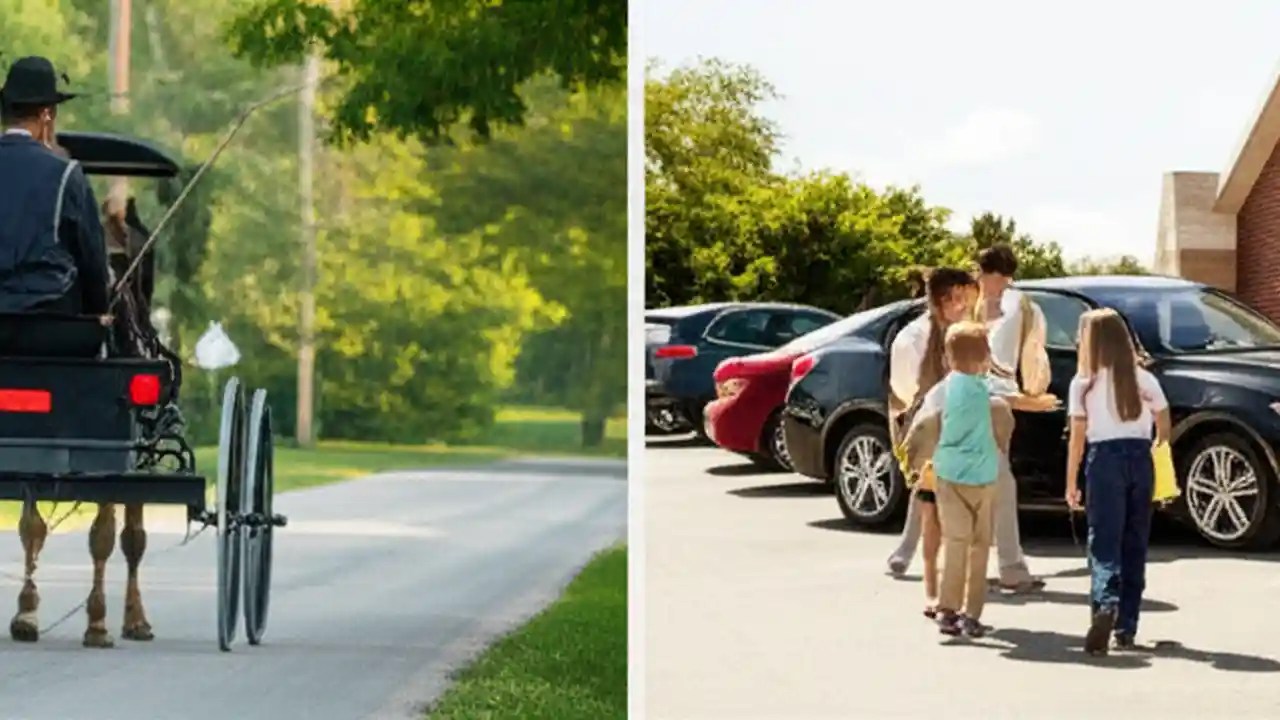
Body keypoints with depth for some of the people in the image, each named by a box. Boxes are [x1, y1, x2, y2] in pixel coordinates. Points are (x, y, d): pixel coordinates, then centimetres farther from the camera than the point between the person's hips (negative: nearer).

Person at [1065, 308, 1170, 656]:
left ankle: (1105, 605, -30)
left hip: (1105, 459, -3)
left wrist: (1071, 484, 1)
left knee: (1104, 542, -3)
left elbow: (1077, 438, -3)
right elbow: (1164, 428, 6)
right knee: (1135, 544, 10)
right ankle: (1126, 627, 12)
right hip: (1140, 459, 3)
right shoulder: (1144, 380, 6)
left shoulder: (1084, 383, -3)